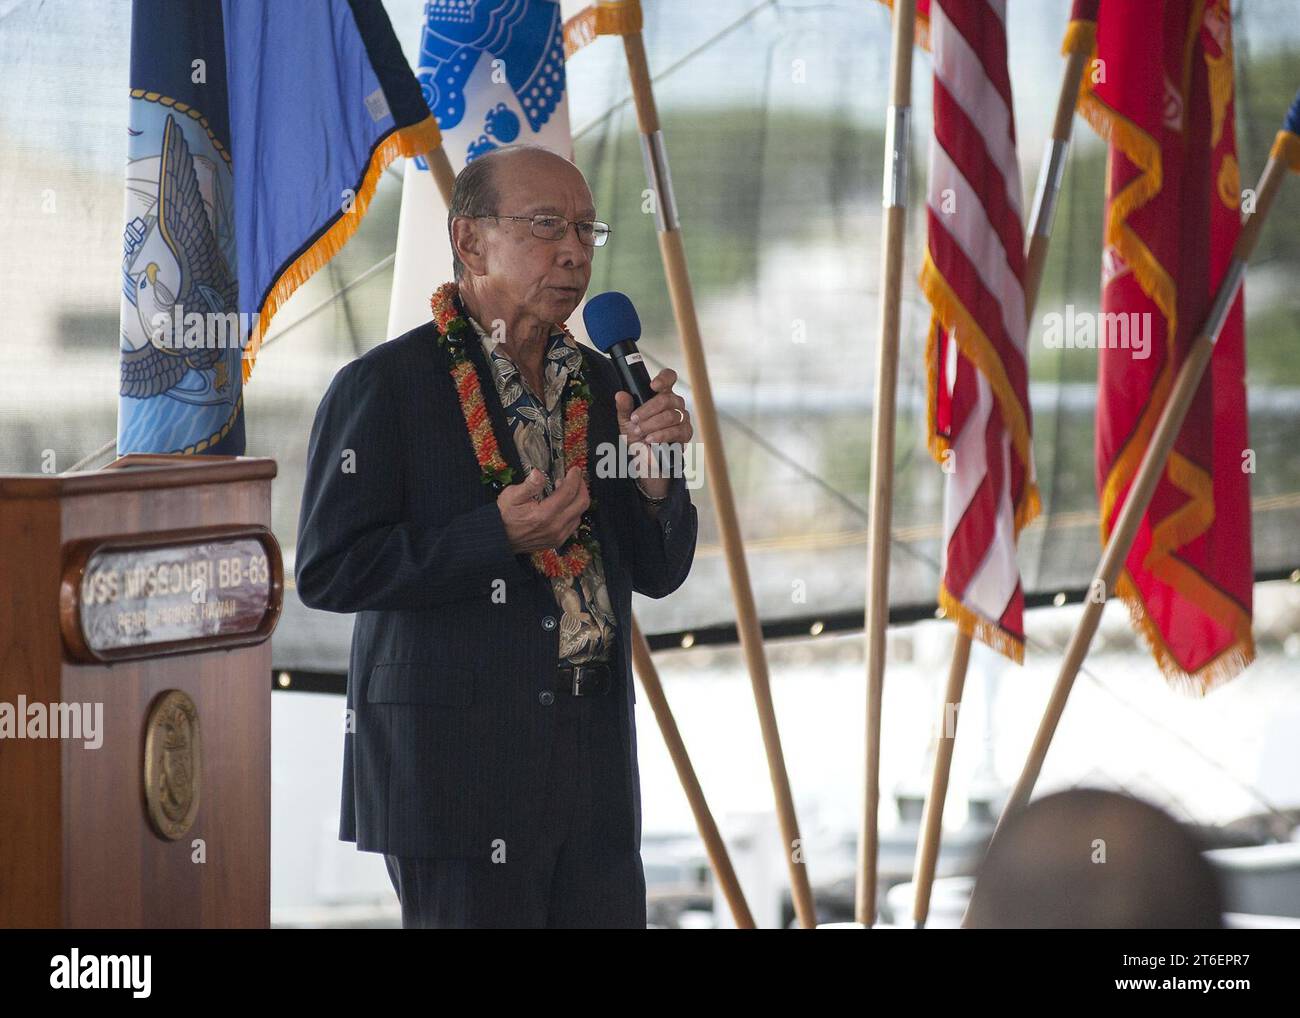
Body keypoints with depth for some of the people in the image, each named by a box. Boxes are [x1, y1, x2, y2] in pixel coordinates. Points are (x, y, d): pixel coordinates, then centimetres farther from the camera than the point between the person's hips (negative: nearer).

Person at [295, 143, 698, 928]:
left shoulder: (600, 384, 13)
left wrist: (654, 476, -6)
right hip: (455, 766, -6)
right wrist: (497, 535, -20)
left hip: (595, 766, 6)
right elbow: (326, 571, -13)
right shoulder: (384, 385, -6)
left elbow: (659, 573, 15)